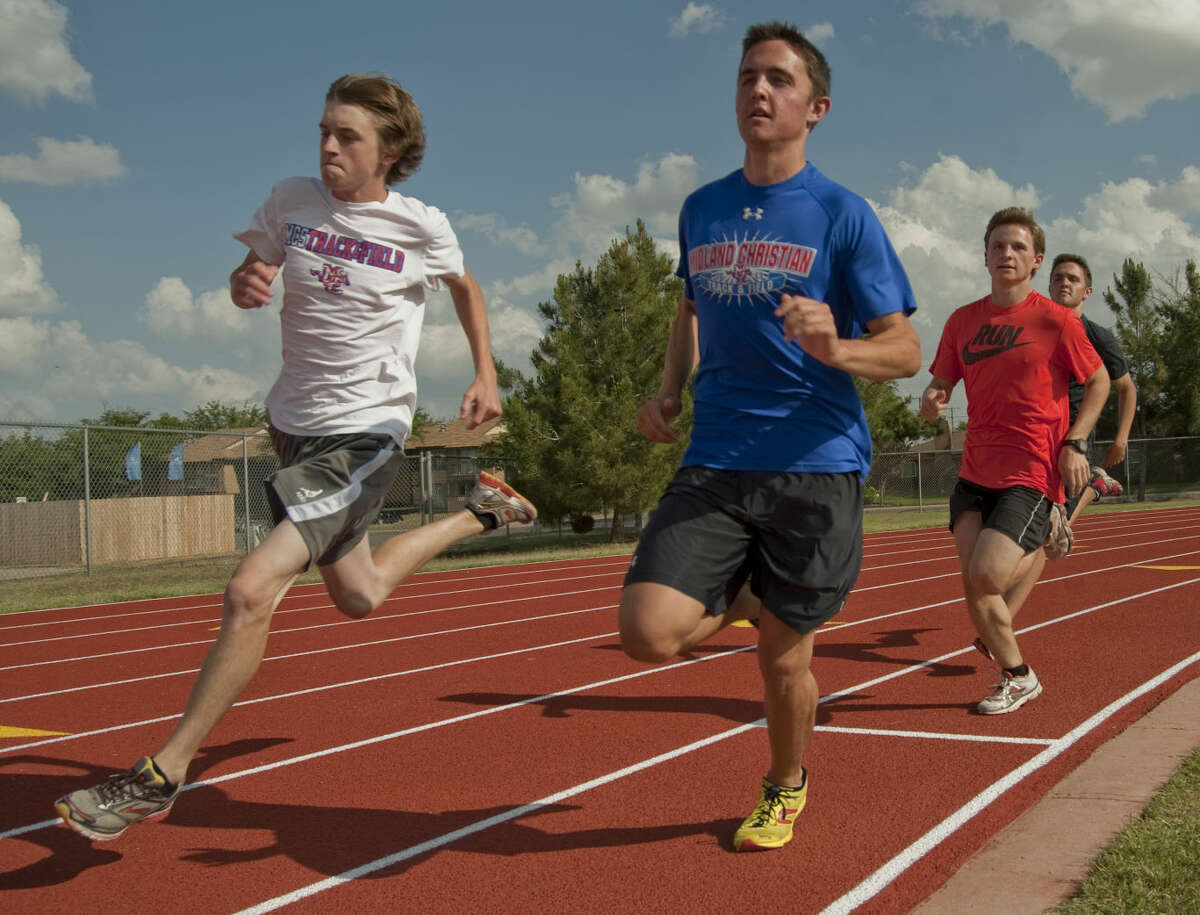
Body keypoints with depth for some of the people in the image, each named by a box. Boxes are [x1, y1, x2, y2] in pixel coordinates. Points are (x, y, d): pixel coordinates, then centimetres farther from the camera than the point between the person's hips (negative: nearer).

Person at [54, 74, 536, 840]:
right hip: (294, 424, 6)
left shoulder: (422, 227, -8)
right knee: (358, 596, 22)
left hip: (366, 433, -6)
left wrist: (486, 375, 4)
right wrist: (245, 283, -12)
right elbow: (252, 273, 12)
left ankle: (160, 776, -8)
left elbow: (465, 287, 13)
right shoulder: (291, 202, -1)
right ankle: (481, 512, 45)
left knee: (252, 591, -21)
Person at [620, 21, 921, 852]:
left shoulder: (843, 215, -3)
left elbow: (906, 351, -3)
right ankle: (747, 595, 20)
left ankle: (787, 789, 38)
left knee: (783, 660, 6)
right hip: (714, 464, 3)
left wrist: (835, 348, -24)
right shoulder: (701, 209, 11)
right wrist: (670, 388, 9)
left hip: (817, 466, -3)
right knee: (649, 632, -14)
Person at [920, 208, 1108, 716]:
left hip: (1033, 475, -5)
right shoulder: (963, 321, 7)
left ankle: (1018, 678, 9)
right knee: (974, 582, -3)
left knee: (982, 578, -16)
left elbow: (1100, 382, 5)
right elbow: (941, 384, 17)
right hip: (975, 474, 5)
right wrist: (931, 401, -7)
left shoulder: (1056, 320, -5)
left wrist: (1074, 443, -6)